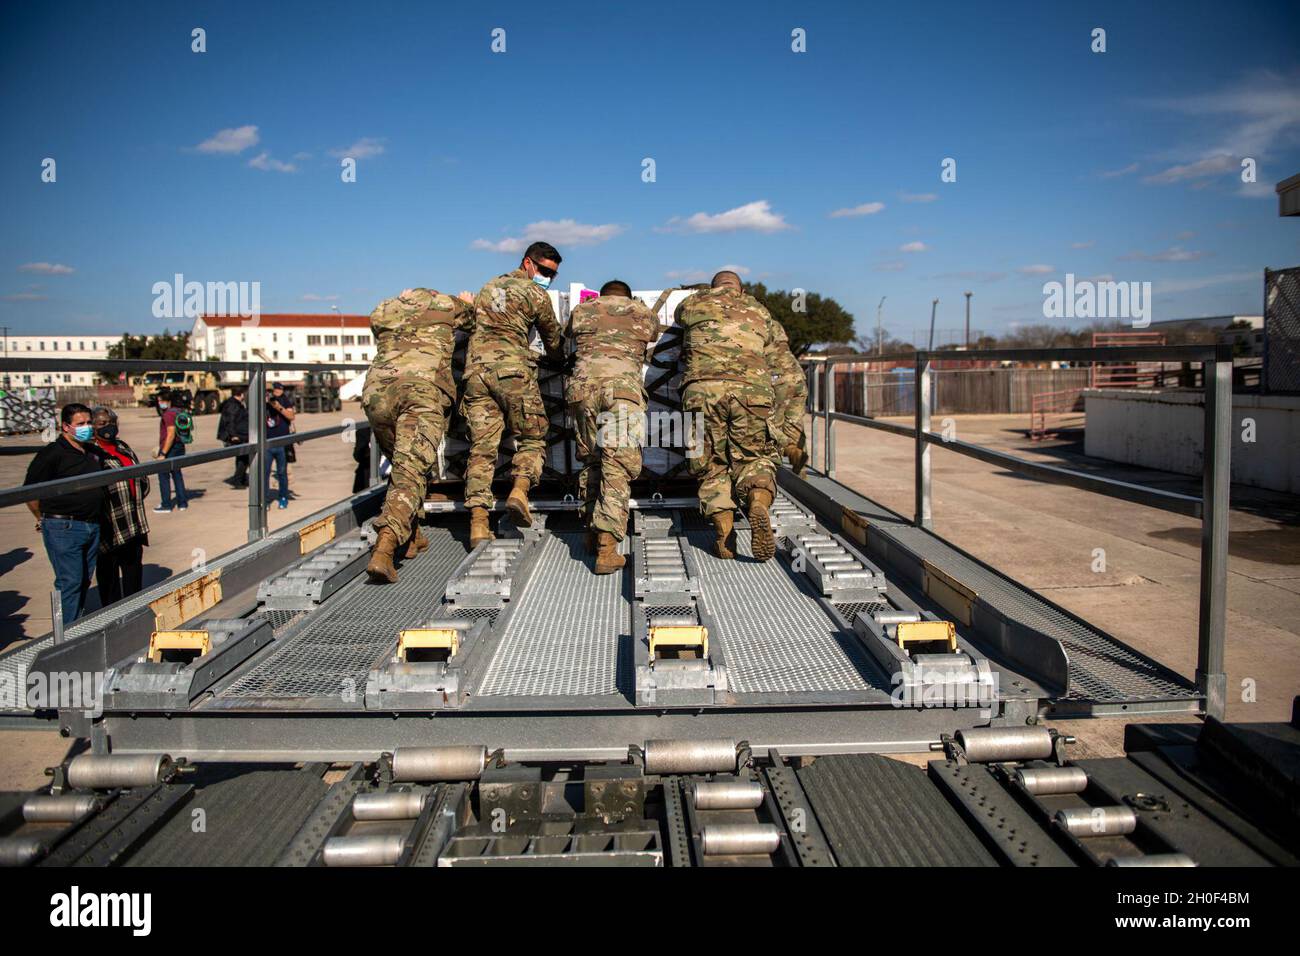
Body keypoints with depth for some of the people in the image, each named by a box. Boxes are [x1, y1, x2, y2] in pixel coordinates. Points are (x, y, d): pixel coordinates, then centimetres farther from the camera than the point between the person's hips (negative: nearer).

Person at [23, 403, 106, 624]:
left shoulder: (94, 452, 11)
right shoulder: (53, 453, -11)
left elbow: (100, 485, 27)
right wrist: (44, 521, 0)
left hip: (92, 527, 7)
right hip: (63, 529, -7)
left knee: (84, 581, 12)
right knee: (69, 582, -6)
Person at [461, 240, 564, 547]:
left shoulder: (487, 288, 28)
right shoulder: (535, 293, 9)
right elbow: (553, 340, 18)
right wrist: (557, 360, 37)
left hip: (476, 369, 5)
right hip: (513, 369, -5)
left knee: (482, 447, -1)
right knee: (532, 438, 7)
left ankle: (478, 523, -10)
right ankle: (520, 490, -19)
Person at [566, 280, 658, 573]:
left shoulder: (580, 311, 28)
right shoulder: (646, 315, 26)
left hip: (583, 381, 2)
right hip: (624, 383, -2)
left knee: (591, 459, 17)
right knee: (619, 465, -6)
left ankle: (592, 531, 19)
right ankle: (607, 545, -16)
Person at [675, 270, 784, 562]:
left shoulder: (691, 305, 25)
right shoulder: (760, 311, 29)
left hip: (703, 387, 0)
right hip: (752, 389, 1)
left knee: (712, 463, 12)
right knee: (754, 459, 12)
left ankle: (723, 529, -7)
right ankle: (758, 503, -19)